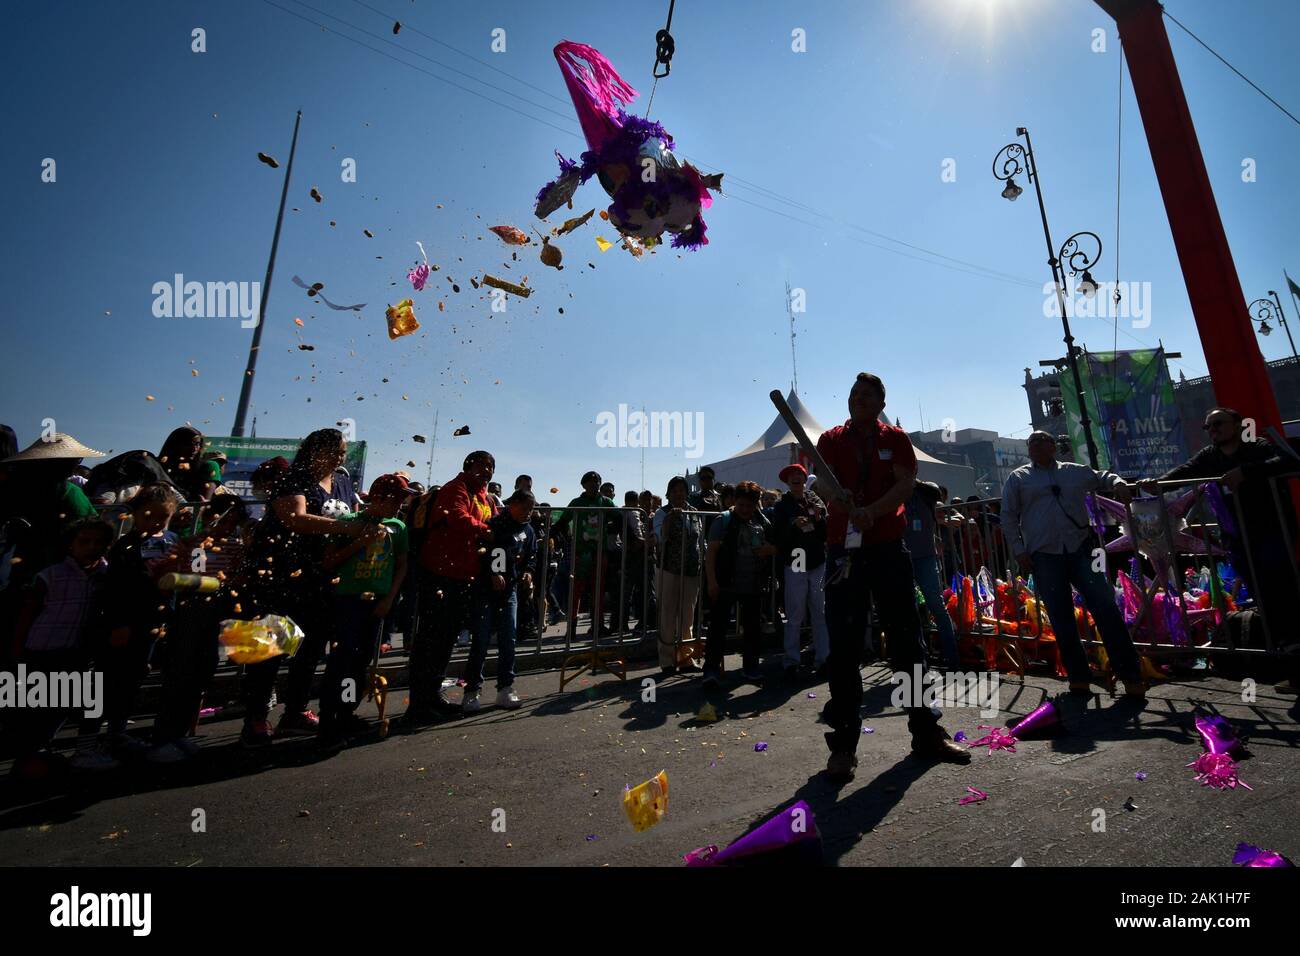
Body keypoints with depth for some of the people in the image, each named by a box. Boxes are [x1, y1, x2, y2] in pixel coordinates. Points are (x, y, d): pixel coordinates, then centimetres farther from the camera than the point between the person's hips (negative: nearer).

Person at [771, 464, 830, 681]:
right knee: (794, 617, 0)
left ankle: (822, 658, 15)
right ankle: (791, 662, 8)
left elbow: (827, 533, 7)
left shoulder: (816, 501, 10)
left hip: (818, 564, 3)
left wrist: (819, 519, -11)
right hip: (795, 565, -2)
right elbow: (777, 537, -4)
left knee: (820, 614, 5)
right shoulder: (782, 506, 4)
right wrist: (794, 526, -18)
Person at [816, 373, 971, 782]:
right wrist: (851, 512, -28)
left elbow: (906, 484, -5)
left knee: (908, 640, 10)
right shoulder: (831, 440, 6)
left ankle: (925, 732, 26)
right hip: (844, 549, -1)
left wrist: (870, 511, -22)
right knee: (844, 647, -2)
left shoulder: (896, 439, 9)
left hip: (889, 548, 2)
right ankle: (844, 743, 7)